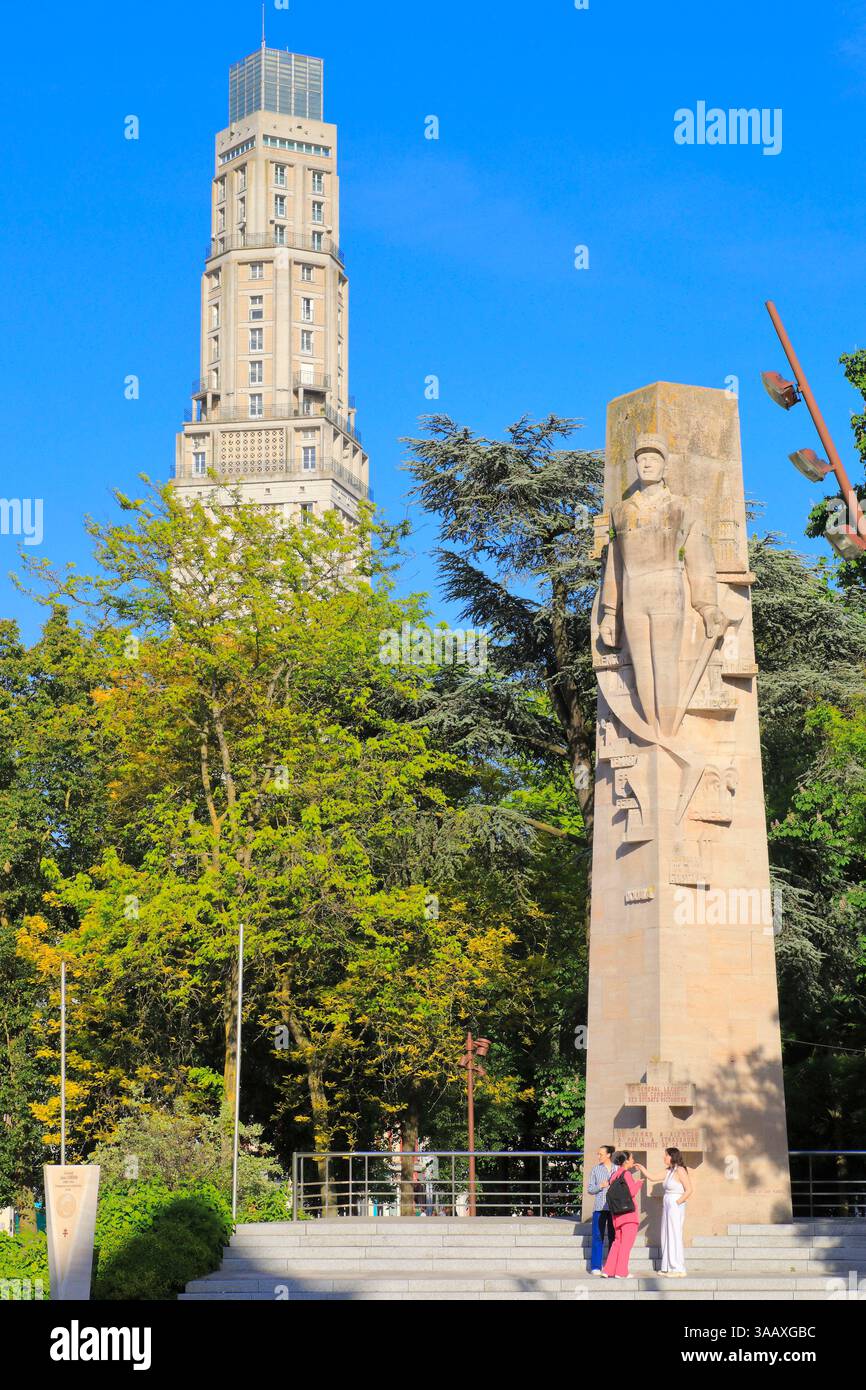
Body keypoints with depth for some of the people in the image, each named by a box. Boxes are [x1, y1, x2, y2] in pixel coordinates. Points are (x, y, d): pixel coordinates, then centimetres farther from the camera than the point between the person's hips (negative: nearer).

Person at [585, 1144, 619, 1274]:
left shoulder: (618, 1169, 7)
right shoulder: (596, 1169, 7)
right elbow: (590, 1189, 6)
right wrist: (600, 1186, -11)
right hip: (599, 1207, -1)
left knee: (613, 1237, 4)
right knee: (598, 1236, -3)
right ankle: (595, 1267, 2)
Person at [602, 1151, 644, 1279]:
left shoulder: (615, 1176, 12)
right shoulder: (627, 1174, -10)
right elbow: (632, 1192, -16)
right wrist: (638, 1182, 3)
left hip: (617, 1214, 7)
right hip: (629, 1212, -7)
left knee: (617, 1242, 14)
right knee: (626, 1242, -2)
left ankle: (608, 1271, 11)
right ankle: (621, 1272, -2)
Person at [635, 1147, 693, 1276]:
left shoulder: (680, 1171, -11)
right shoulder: (668, 1171, 13)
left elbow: (689, 1190, -15)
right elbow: (652, 1178, 19)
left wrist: (677, 1202, -15)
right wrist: (642, 1169, 14)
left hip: (676, 1207, -9)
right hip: (667, 1206, 9)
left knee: (675, 1236, -8)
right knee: (666, 1236, 10)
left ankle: (678, 1269, -6)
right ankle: (667, 1267, 16)